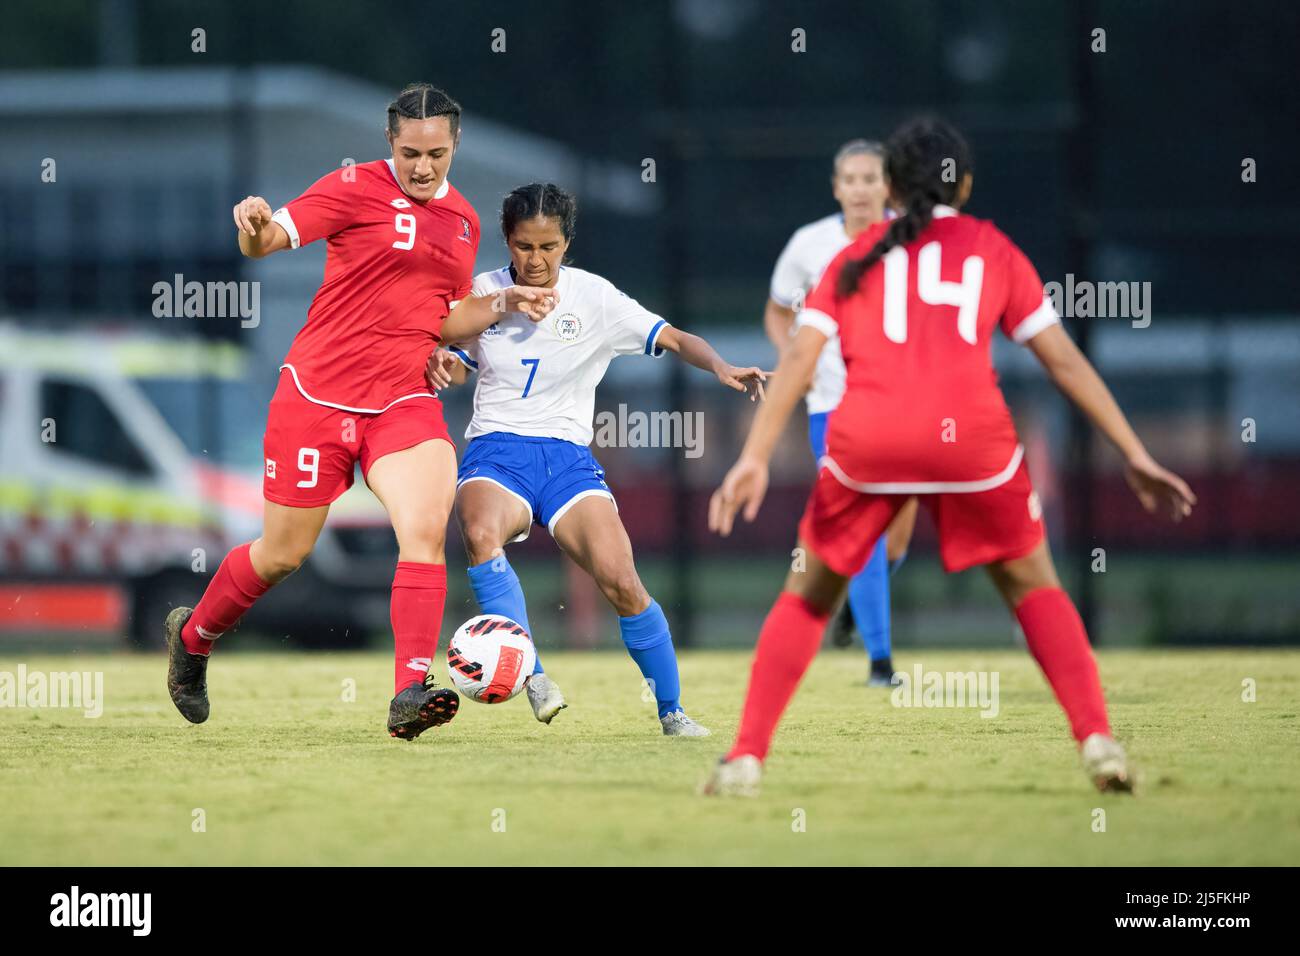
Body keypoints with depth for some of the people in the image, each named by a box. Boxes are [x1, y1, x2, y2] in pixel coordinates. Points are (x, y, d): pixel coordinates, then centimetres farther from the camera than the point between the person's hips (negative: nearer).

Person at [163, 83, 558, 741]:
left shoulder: (463, 219, 13)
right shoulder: (357, 189, -6)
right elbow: (273, 237, -16)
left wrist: (506, 304, 7)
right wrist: (255, 227, -39)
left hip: (402, 402, 4)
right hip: (318, 393, -4)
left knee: (426, 528, -22)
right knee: (283, 554, 6)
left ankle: (411, 695, -26)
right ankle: (193, 634, 35)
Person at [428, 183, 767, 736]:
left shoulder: (593, 297, 0)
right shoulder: (483, 293, 4)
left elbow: (675, 340, 2)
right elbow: (461, 365, 17)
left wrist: (721, 368, -17)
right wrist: (442, 366, -7)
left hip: (566, 456, 0)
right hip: (495, 451, 0)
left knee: (621, 582, -18)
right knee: (480, 534, -36)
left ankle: (671, 712, 1)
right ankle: (533, 675, -33)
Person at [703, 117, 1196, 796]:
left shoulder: (858, 256, 22)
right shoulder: (993, 250, 20)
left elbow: (798, 358, 9)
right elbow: (1063, 359, 15)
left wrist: (754, 458, 3)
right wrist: (1134, 454, 17)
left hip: (865, 438, 0)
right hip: (970, 435, 0)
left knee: (809, 595, 18)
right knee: (1033, 587, 18)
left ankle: (746, 758, 10)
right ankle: (1097, 741, 4)